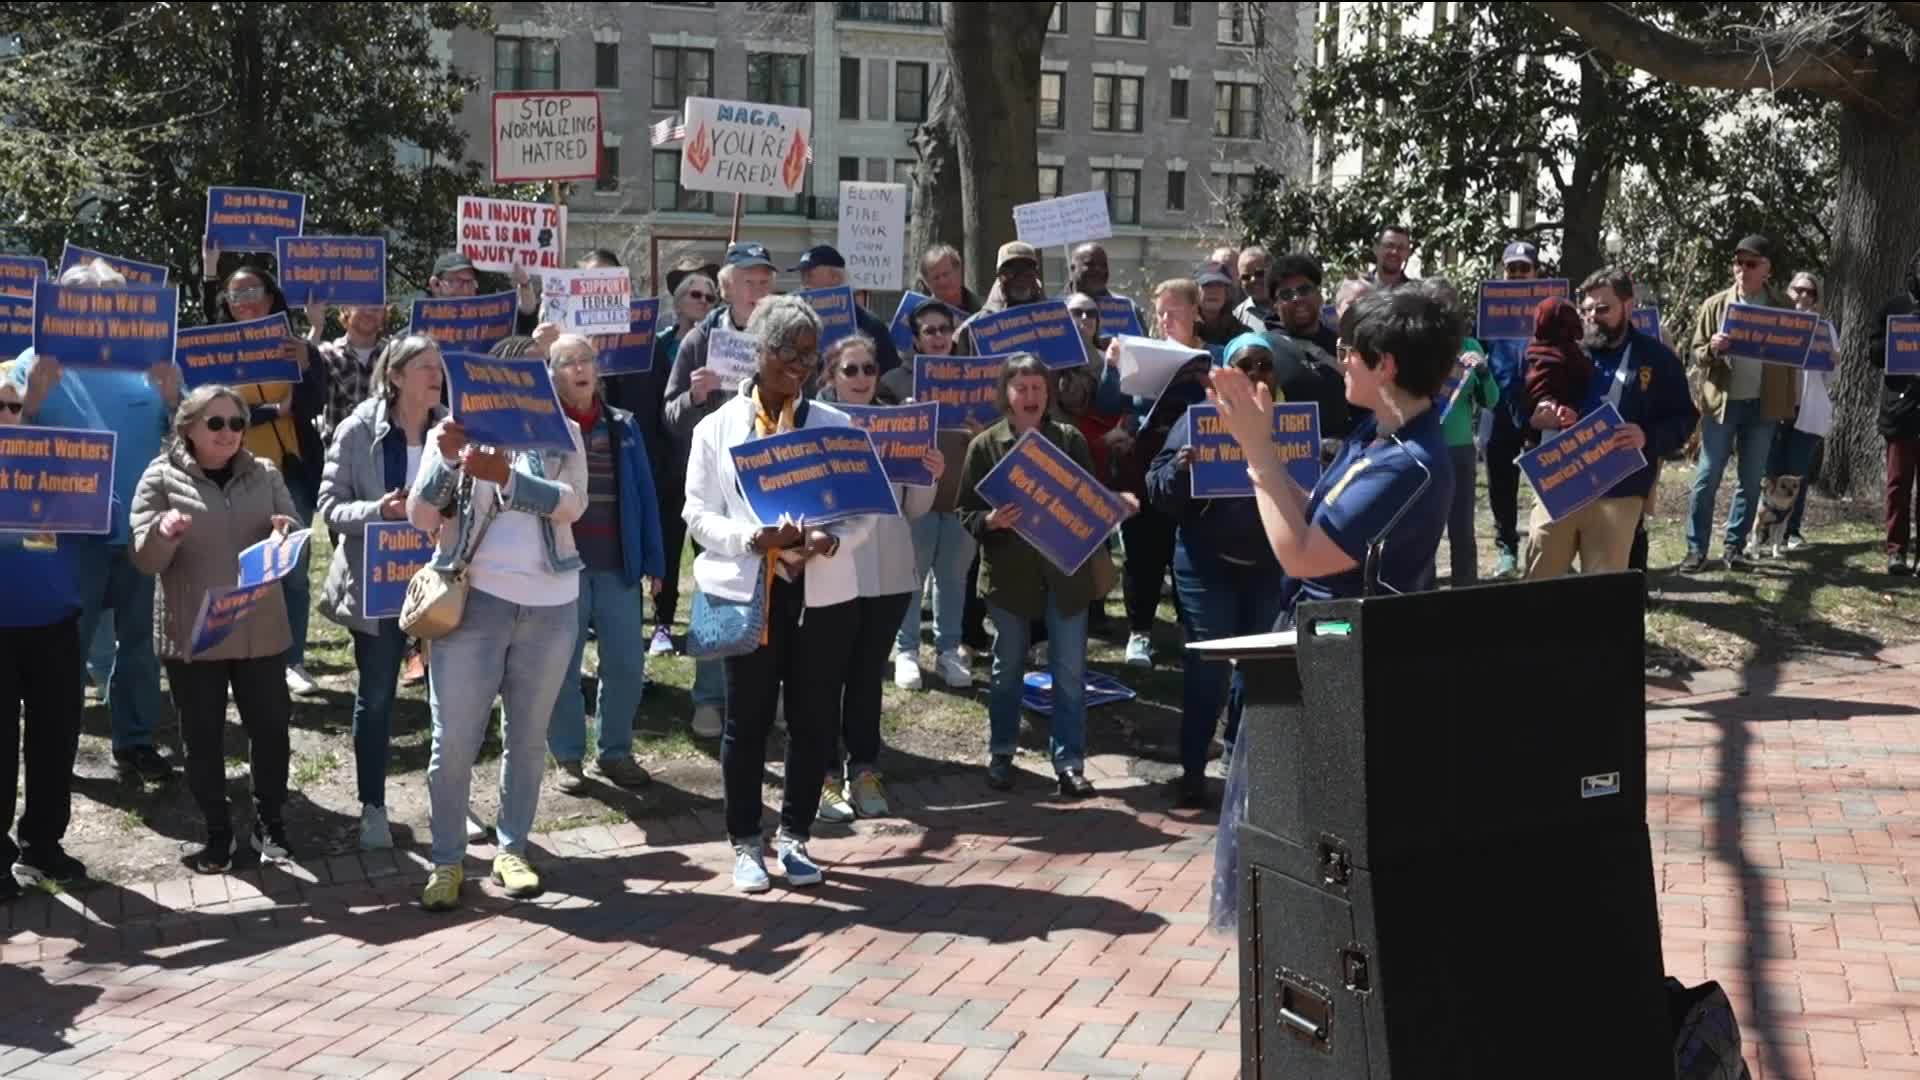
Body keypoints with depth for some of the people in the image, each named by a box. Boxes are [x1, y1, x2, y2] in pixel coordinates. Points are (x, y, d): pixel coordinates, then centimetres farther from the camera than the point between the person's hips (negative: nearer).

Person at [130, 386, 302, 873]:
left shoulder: (265, 475, 6)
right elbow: (145, 559, -5)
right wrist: (163, 531, -27)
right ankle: (217, 833, 19)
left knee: (270, 727, 7)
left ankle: (269, 822, 25)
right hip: (191, 634, -2)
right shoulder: (161, 477, -1)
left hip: (260, 630, 2)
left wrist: (286, 533, -16)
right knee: (202, 737, 5)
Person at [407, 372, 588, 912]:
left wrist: (505, 476, -24)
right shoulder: (454, 432, 4)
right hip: (474, 599, -1)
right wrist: (446, 460, -20)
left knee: (528, 735, 11)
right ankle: (447, 861, 11)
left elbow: (573, 504, -11)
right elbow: (420, 517, -4)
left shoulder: (562, 432, 5)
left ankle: (511, 849, 24)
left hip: (551, 603, 1)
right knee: (454, 739, 0)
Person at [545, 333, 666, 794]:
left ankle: (615, 752, 20)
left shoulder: (623, 426, 8)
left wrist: (653, 561, 5)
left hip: (618, 564, 2)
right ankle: (568, 757, 19)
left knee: (627, 664, 4)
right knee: (562, 666, 5)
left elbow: (644, 495, 8)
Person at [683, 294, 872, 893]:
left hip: (824, 592, 2)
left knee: (814, 718, 7)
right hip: (746, 591, -2)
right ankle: (746, 842, 20)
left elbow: (863, 510, 4)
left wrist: (831, 540, -17)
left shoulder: (836, 425, 6)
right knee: (747, 720, 6)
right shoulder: (717, 426, 2)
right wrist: (751, 538, -18)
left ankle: (794, 835, 22)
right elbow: (698, 513, -1)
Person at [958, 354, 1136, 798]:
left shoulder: (1070, 440, 3)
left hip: (1066, 569, 1)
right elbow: (966, 512, -2)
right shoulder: (985, 445, -2)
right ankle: (1001, 753, 27)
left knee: (1070, 672, 2)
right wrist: (990, 521, -22)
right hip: (1010, 572, -1)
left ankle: (1069, 762, 10)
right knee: (1008, 667, 12)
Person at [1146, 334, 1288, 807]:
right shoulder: (1200, 419, -1)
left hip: (1270, 564, 3)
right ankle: (1192, 771, 7)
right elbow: (1159, 492, -4)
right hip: (1208, 563, -3)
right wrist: (1179, 469, -25)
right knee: (1207, 666, -1)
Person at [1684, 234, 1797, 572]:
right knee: (1707, 478, -1)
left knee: (1751, 480, 7)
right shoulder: (1715, 305, 1)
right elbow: (1696, 354, 4)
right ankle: (1696, 548, 5)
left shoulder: (1784, 308, 3)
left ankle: (1735, 546, 17)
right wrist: (1712, 349, -18)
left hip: (1764, 405, 1)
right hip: (1722, 403, -1)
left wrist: (1790, 403, -6)